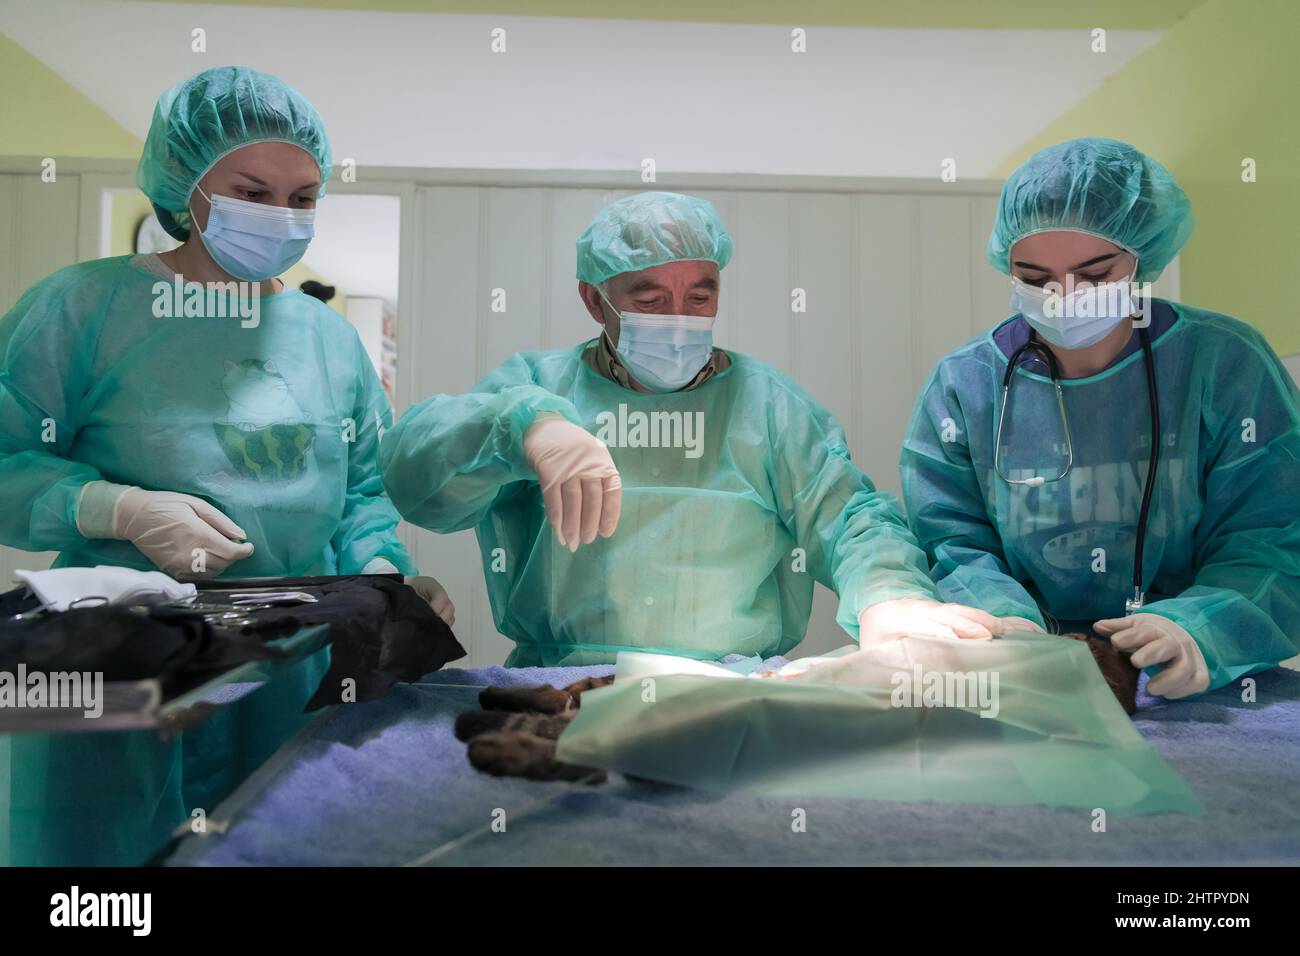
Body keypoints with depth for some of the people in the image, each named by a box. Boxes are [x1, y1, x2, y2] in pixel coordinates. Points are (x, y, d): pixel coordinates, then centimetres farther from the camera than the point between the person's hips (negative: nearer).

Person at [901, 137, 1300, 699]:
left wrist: (1195, 633, -25)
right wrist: (1003, 623, -24)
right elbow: (951, 549, -2)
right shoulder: (961, 386, 0)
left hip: (1205, 698, 0)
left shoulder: (1228, 364, -1)